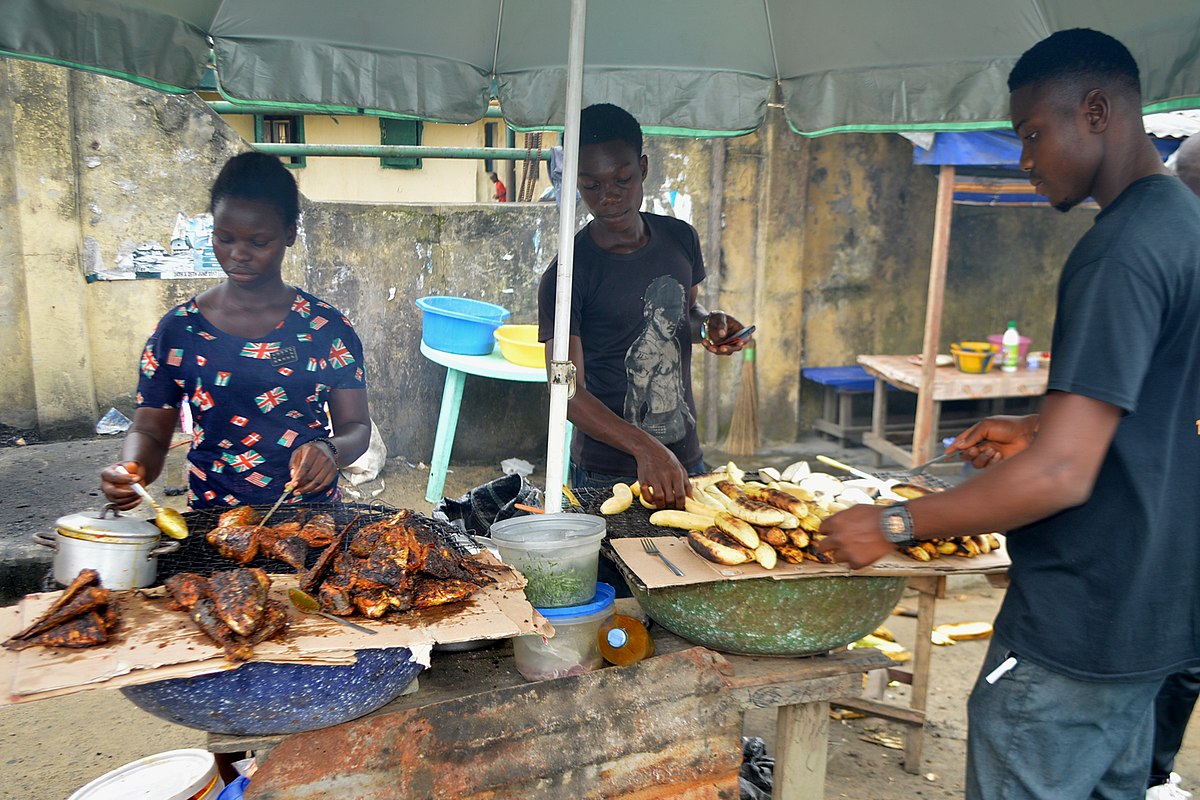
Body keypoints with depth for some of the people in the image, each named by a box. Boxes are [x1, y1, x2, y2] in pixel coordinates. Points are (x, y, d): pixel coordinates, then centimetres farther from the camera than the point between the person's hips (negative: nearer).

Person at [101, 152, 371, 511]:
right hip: (212, 522, 0)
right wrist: (130, 470, -15)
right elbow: (149, 430, 6)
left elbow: (357, 427, 4)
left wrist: (330, 450, -18)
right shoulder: (177, 330, 4)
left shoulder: (328, 327, 3)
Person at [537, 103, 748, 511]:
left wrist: (707, 326, -3)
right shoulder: (567, 275, -15)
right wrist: (644, 447, -33)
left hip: (686, 460, 5)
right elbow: (568, 392, -19)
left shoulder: (680, 238, 2)